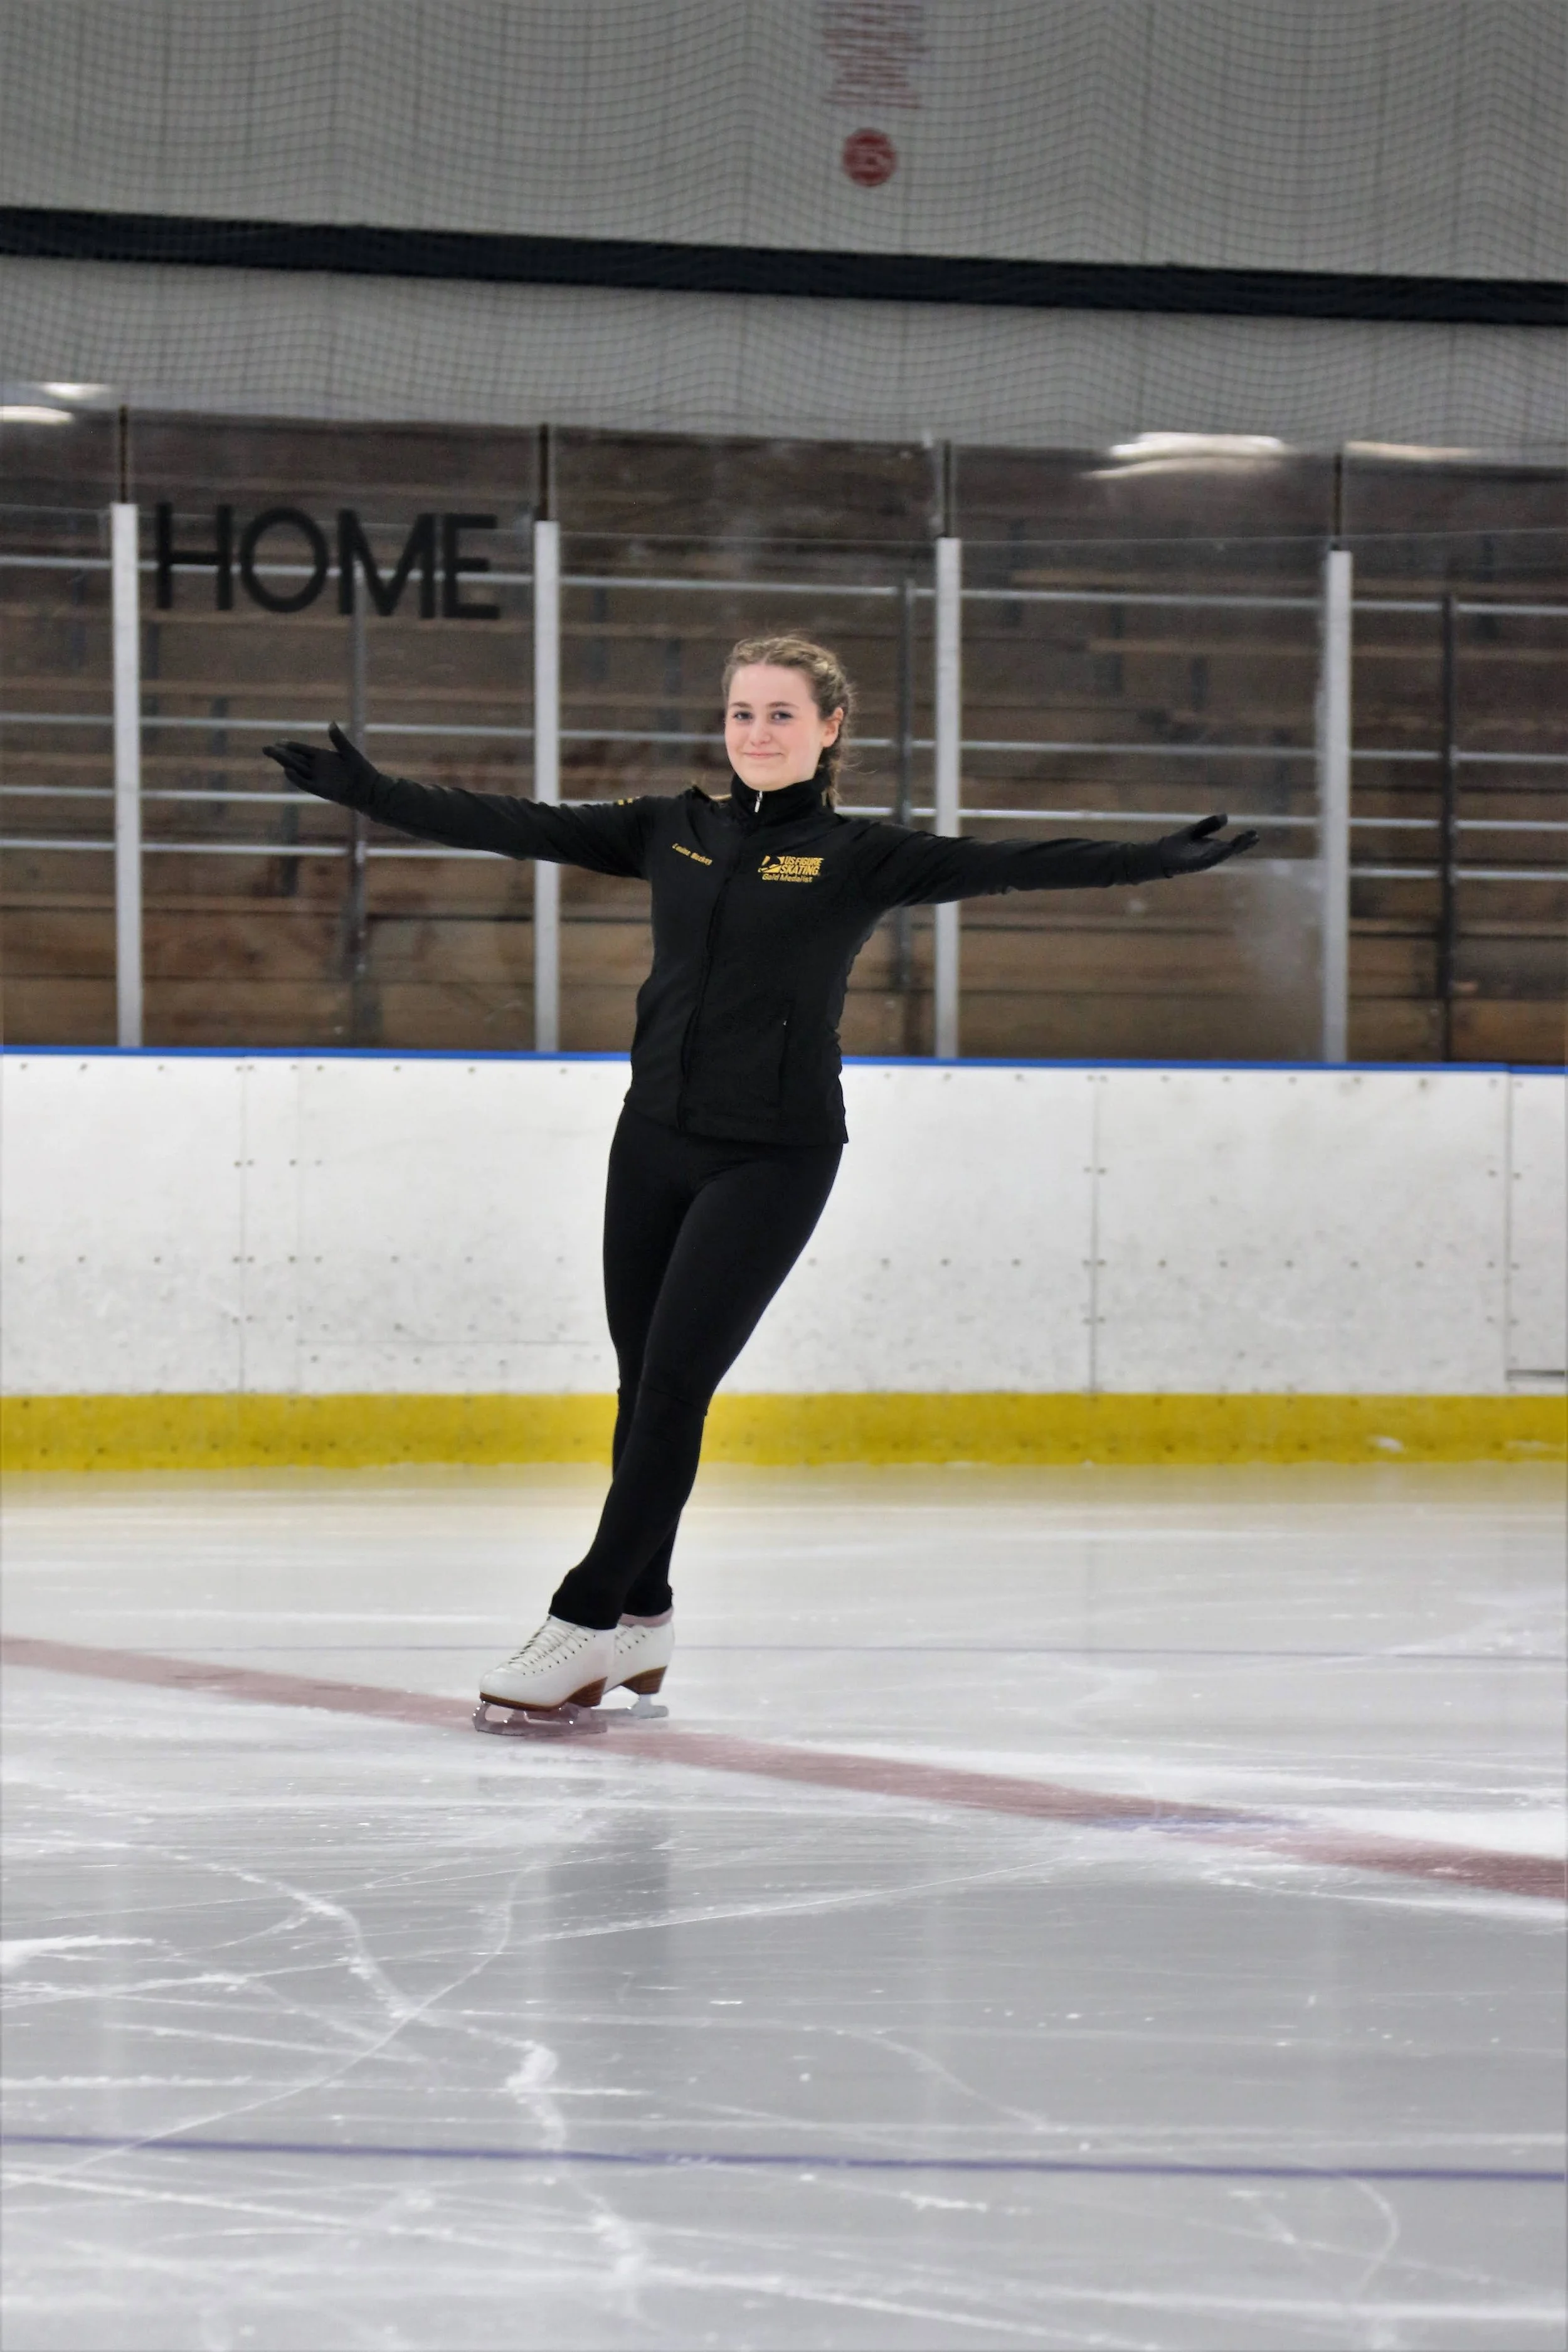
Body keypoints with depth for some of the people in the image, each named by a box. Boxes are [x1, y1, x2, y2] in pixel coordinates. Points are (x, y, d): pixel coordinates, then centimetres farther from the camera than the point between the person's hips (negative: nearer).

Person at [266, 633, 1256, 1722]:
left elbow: (1001, 865, -13)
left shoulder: (857, 856, -4)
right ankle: (642, 1621, 23)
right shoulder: (674, 828, 7)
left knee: (672, 1389, -7)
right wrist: (370, 791, 4)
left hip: (771, 1159, -4)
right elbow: (517, 827, 7)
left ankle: (587, 1626, -3)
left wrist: (1156, 859, -24)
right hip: (656, 1140, 4)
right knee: (642, 1387, 9)